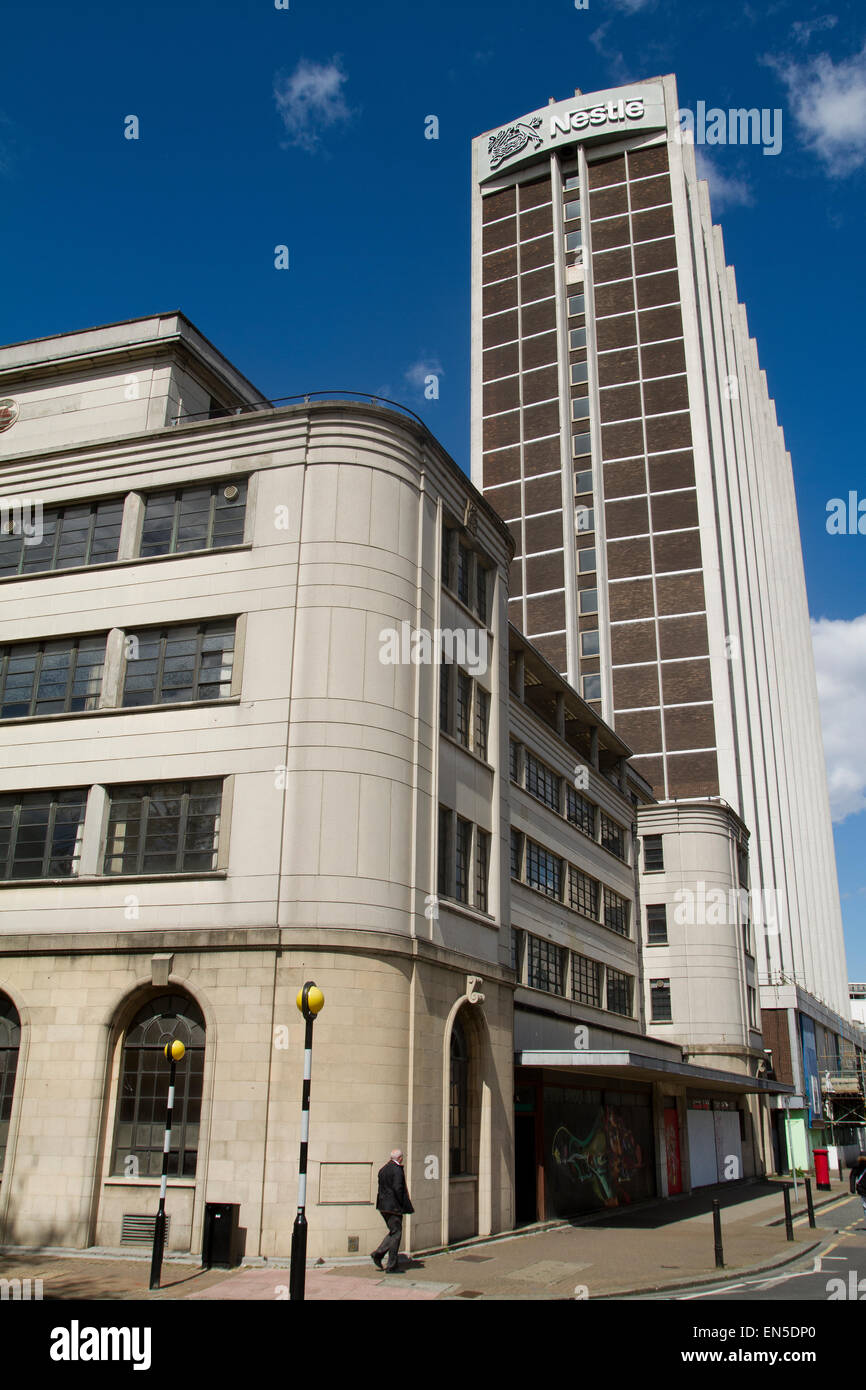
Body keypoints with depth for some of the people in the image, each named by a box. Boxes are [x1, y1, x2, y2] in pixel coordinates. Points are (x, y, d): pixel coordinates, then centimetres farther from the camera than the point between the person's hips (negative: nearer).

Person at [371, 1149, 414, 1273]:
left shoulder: (383, 1169, 11)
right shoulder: (397, 1170, -15)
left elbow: (381, 1188, 13)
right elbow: (398, 1189, -22)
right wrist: (404, 1206, -11)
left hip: (383, 1206, 9)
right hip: (394, 1206, -8)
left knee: (393, 1232, 20)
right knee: (396, 1234, 0)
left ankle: (378, 1253, 8)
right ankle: (392, 1266, 3)